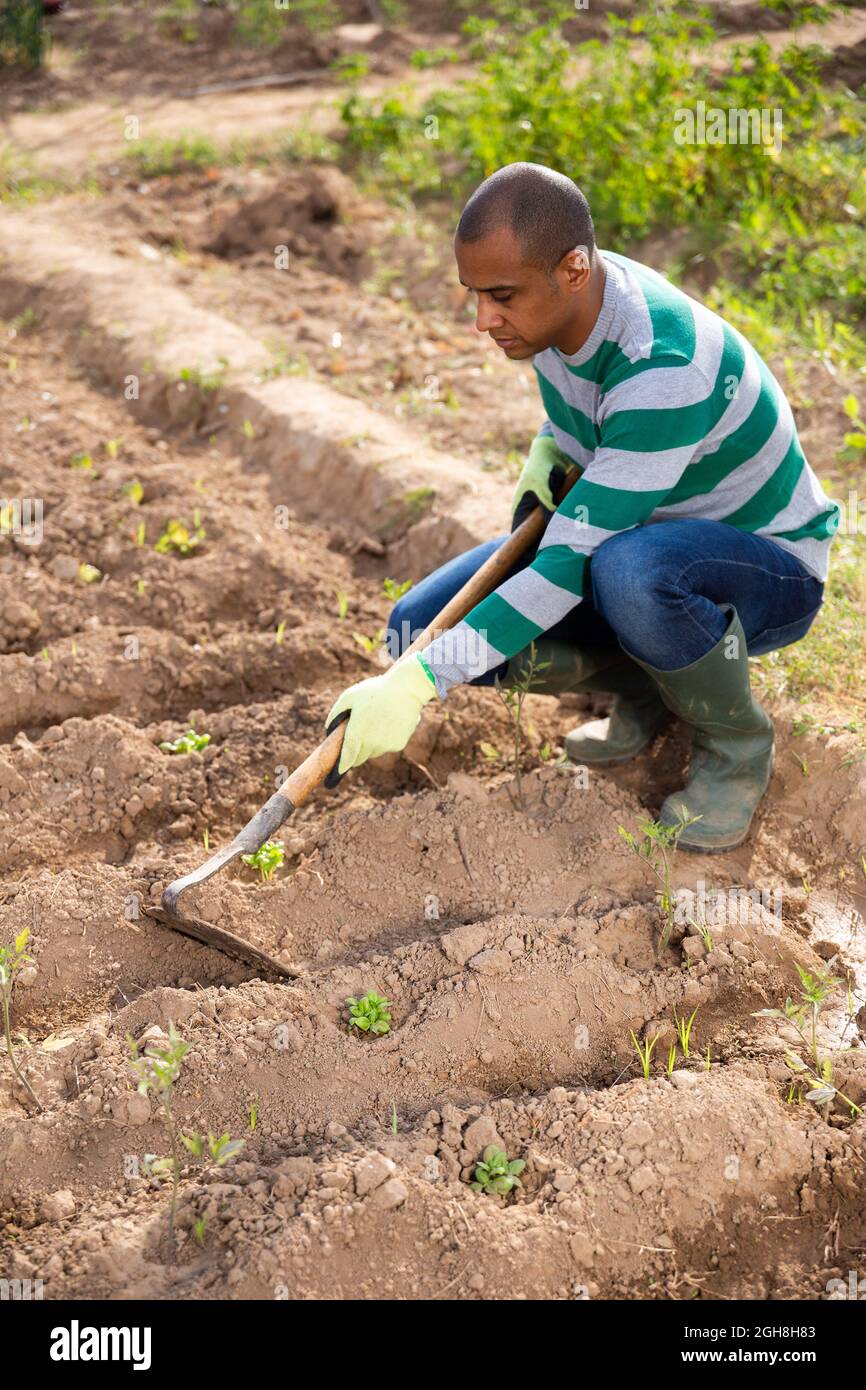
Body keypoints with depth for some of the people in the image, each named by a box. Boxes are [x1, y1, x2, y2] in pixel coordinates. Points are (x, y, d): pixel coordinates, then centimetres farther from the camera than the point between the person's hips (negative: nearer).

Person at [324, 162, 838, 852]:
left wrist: (417, 683, -36)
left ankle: (738, 745, -13)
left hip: (774, 568, -7)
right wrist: (547, 455, -7)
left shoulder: (667, 373, -35)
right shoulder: (559, 299, -10)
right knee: (421, 627, -9)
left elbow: (570, 565, -36)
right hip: (633, 533, 7)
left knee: (626, 569, -43)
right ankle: (645, 685, 8)